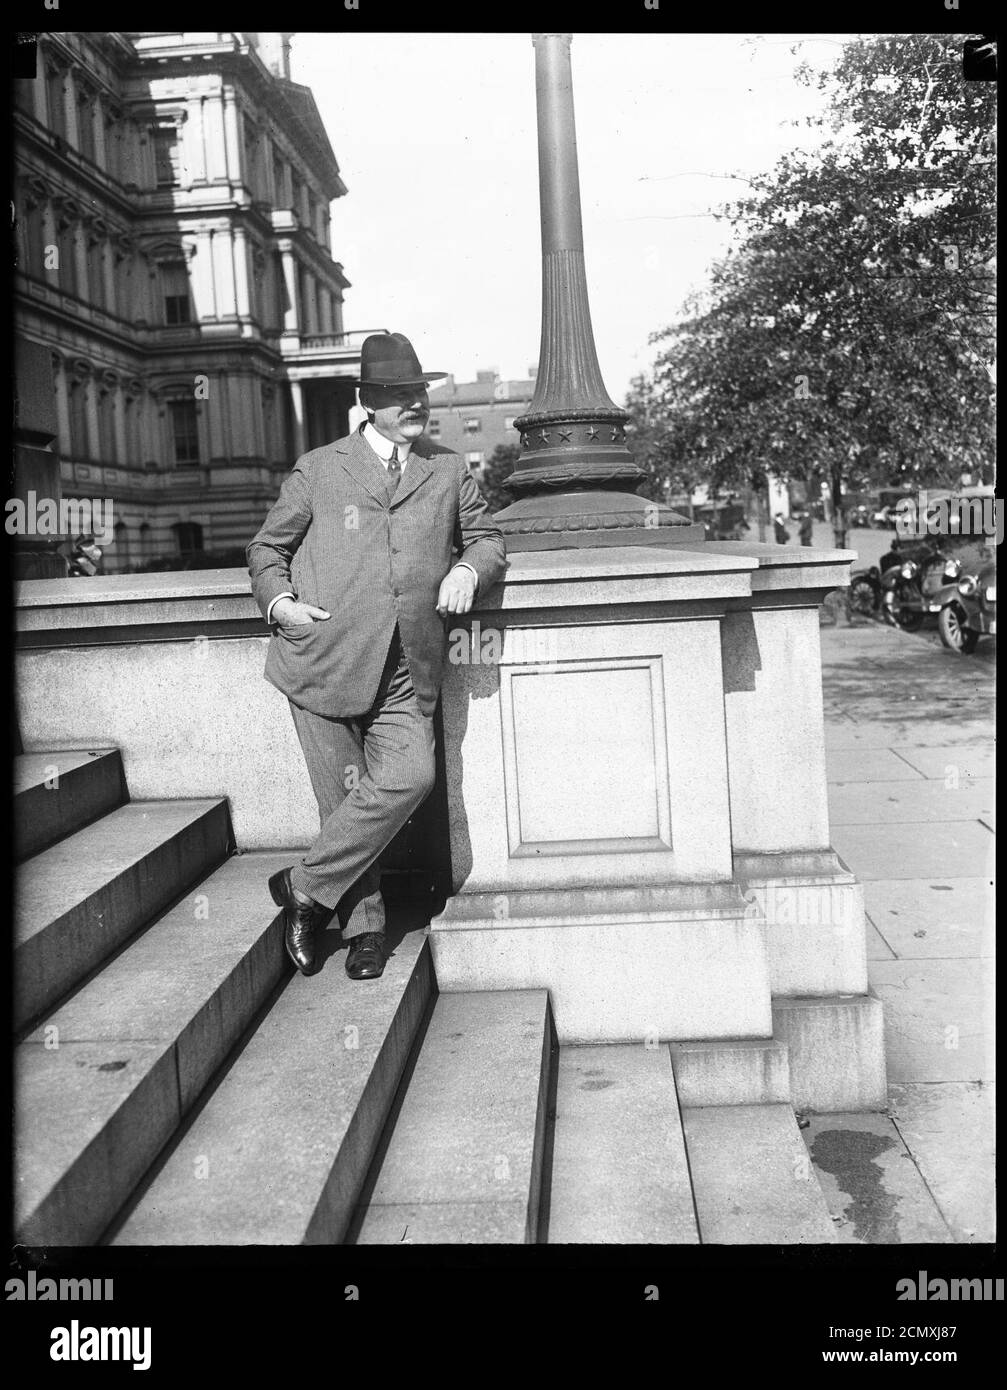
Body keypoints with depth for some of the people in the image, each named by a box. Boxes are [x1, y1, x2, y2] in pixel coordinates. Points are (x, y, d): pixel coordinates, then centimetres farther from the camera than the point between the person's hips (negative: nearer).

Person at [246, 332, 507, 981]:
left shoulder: (450, 471, 14)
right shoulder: (319, 469, 8)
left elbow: (487, 537, 22)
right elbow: (266, 547, 16)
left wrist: (468, 569, -1)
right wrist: (279, 601, -4)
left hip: (406, 672, 2)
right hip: (326, 661, -1)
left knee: (410, 778, -17)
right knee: (344, 795, 1)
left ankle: (305, 887, 0)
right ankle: (364, 926, 20)